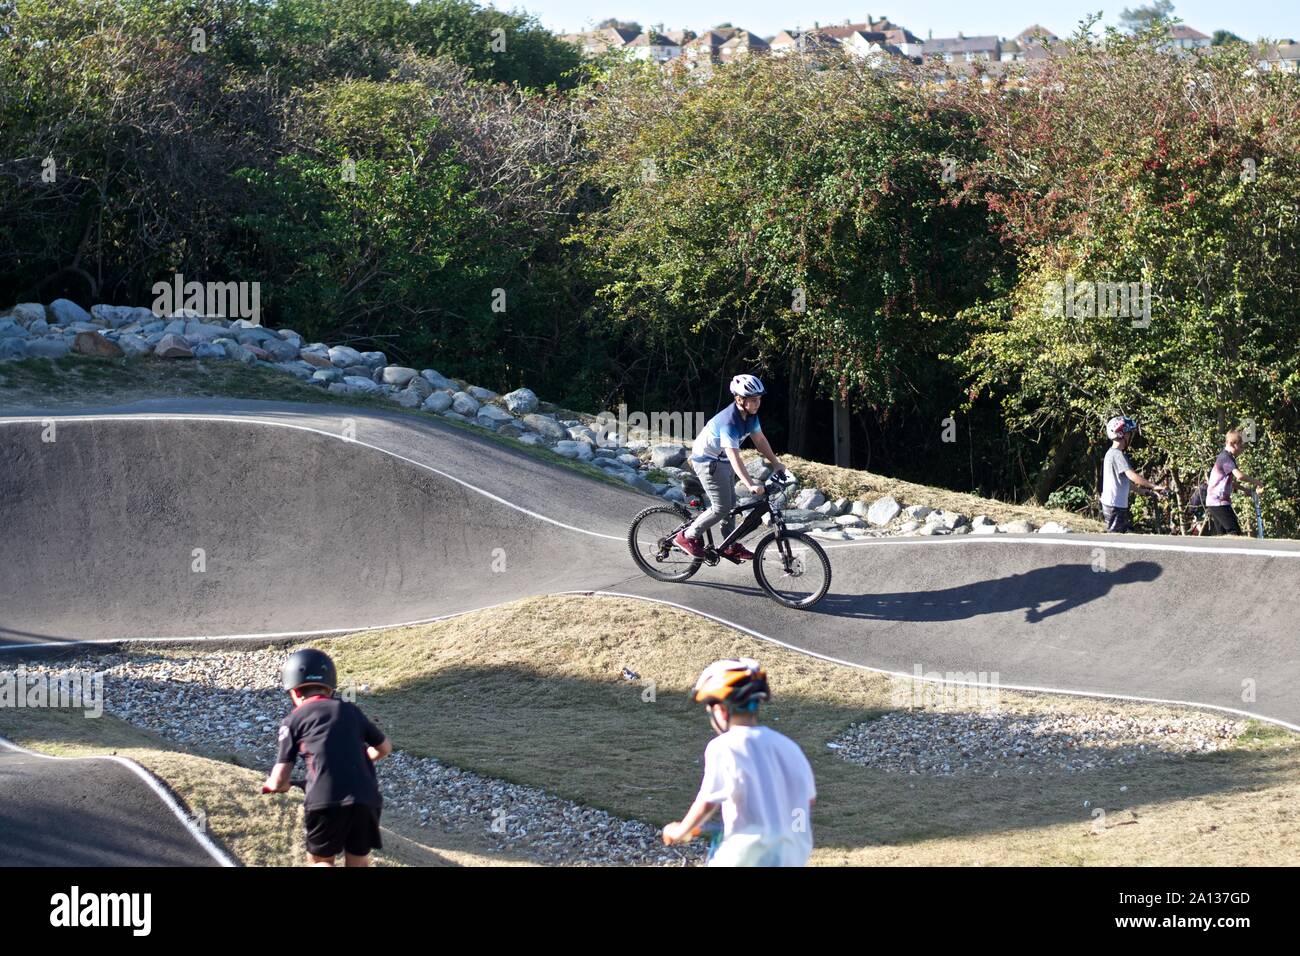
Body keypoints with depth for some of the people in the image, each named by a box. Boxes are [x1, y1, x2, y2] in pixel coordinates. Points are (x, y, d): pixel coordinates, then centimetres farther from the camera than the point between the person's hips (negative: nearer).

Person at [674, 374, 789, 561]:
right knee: (721, 507, -10)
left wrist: (775, 463, 4)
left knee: (730, 503, 14)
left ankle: (731, 546, 25)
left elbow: (759, 439, 7)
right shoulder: (729, 421, -34)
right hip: (707, 460, -9)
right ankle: (687, 537, 2)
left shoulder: (750, 415, -6)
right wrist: (750, 484, -48)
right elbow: (734, 456, -41)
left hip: (722, 460, 9)